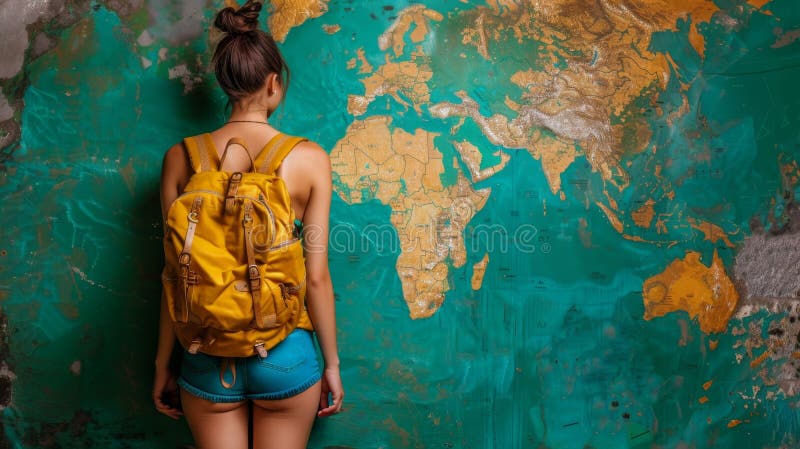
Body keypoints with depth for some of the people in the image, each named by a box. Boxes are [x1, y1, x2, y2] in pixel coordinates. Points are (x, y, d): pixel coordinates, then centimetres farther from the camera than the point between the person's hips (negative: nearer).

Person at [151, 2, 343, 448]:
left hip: (207, 358, 1)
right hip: (285, 356, -1)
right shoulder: (310, 158, -9)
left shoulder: (182, 158, -4)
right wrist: (332, 363, 4)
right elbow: (317, 277, -8)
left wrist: (163, 363, 11)